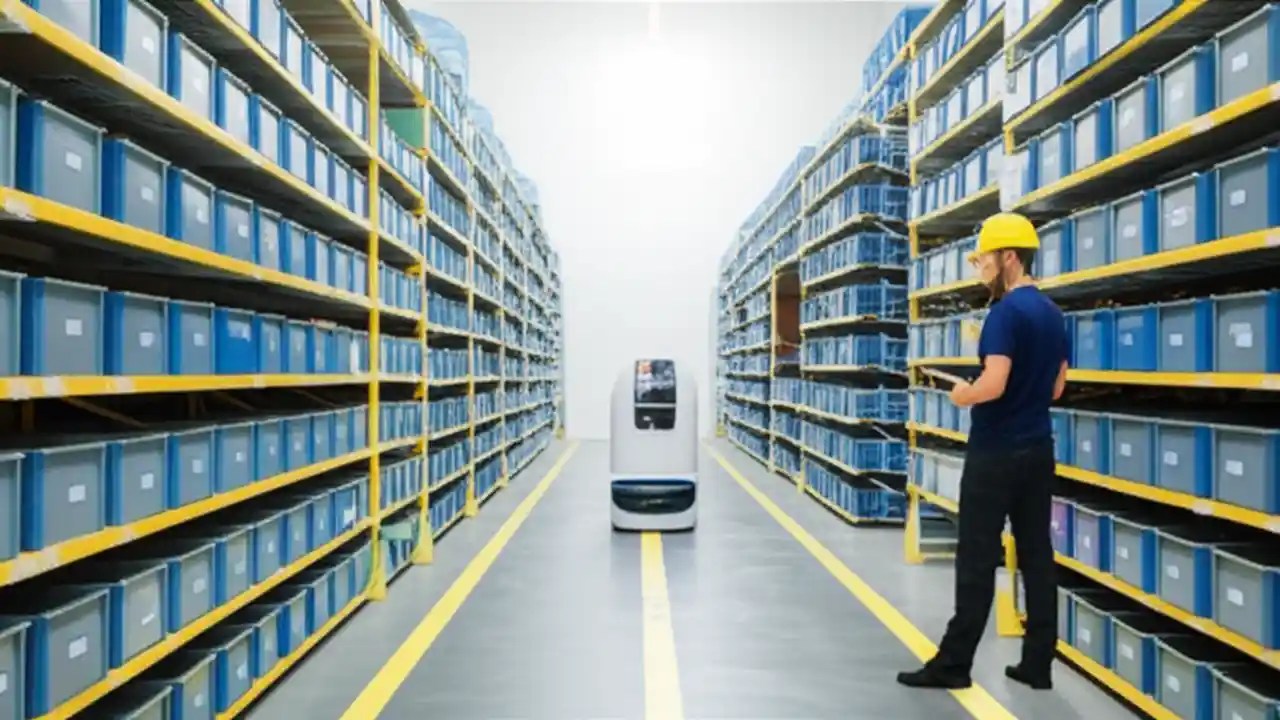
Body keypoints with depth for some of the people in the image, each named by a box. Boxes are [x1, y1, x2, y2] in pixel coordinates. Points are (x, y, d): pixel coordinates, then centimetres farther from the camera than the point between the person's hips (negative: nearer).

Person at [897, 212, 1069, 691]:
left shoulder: (1006, 311, -16)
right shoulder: (1052, 314, 12)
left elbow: (993, 385, -24)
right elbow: (1055, 388, 19)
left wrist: (961, 396, -6)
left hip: (995, 454, -8)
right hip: (1038, 450, 9)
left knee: (977, 560, -2)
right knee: (1037, 555, 11)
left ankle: (954, 663, 8)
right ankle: (1038, 664, 18)